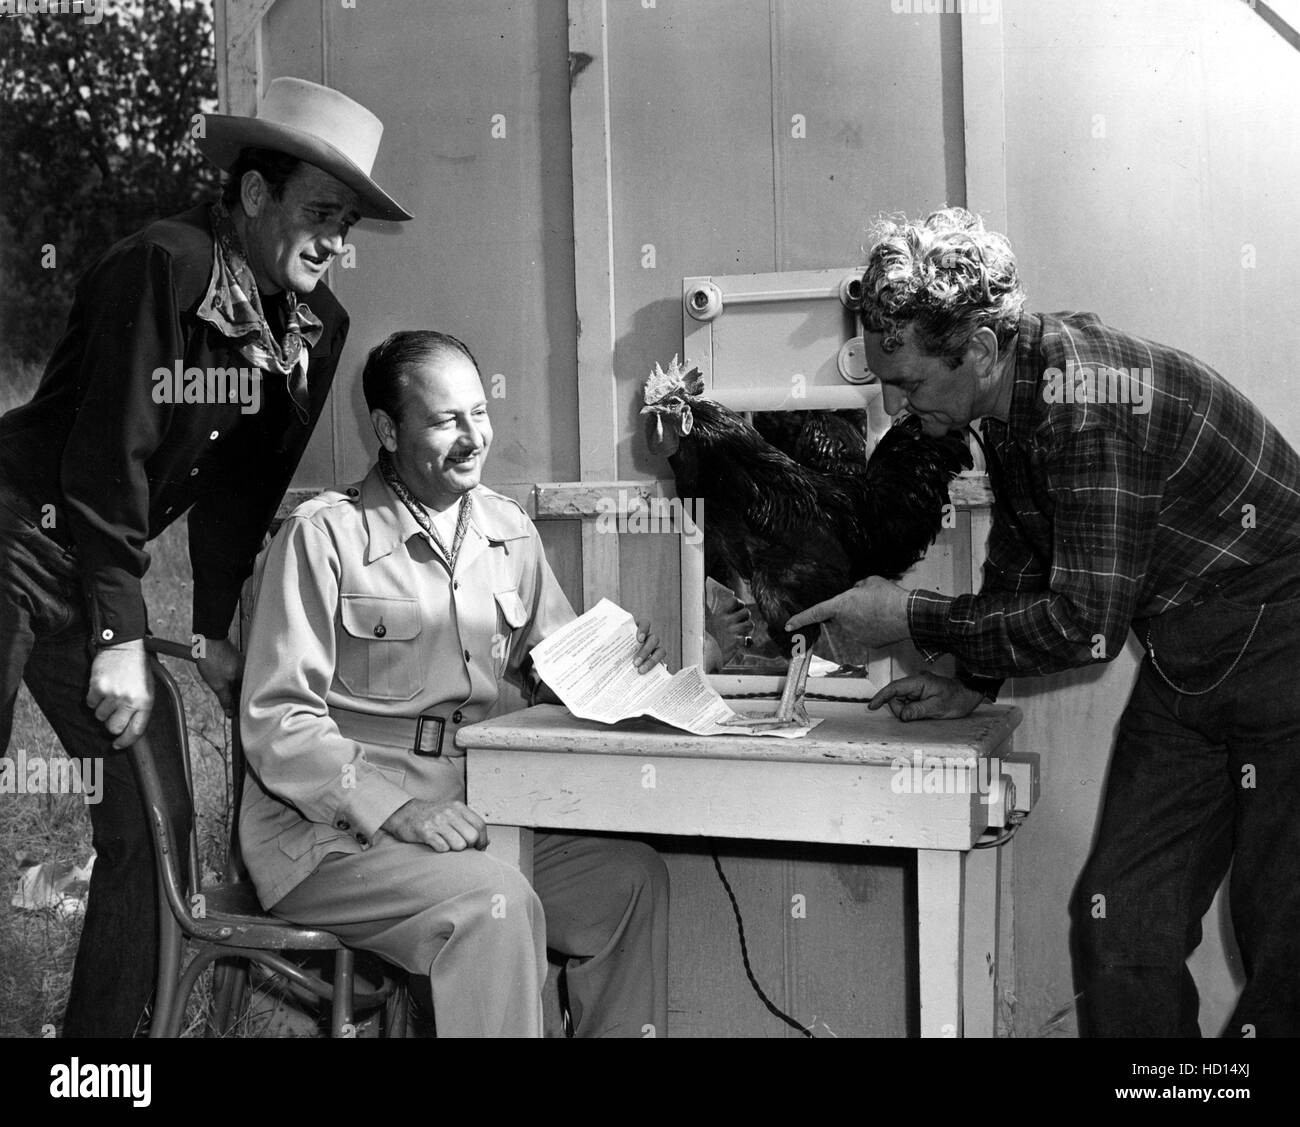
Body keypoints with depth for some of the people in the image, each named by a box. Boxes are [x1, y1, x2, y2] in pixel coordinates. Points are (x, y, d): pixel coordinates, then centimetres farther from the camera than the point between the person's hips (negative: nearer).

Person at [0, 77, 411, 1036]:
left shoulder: (316, 326, 2)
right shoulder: (164, 265, -18)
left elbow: (244, 486, 7)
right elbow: (110, 454, -21)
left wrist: (214, 630, 3)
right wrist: (119, 638, -22)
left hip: (101, 561, 7)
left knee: (152, 809, 2)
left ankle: (107, 1030, 15)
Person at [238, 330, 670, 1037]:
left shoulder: (509, 531, 10)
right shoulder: (324, 536, -10)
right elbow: (277, 724, -14)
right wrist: (397, 810, -24)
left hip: (465, 814, 6)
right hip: (329, 830, -6)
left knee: (633, 875, -8)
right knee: (495, 904, -29)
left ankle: (619, 1030, 10)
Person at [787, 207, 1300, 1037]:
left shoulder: (1093, 404, -28)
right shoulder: (1012, 396, 0)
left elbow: (1085, 624, -28)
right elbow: (1021, 565, 14)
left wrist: (910, 618, -19)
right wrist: (973, 684, 6)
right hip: (1183, 670, 8)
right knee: (1118, 920, 5)